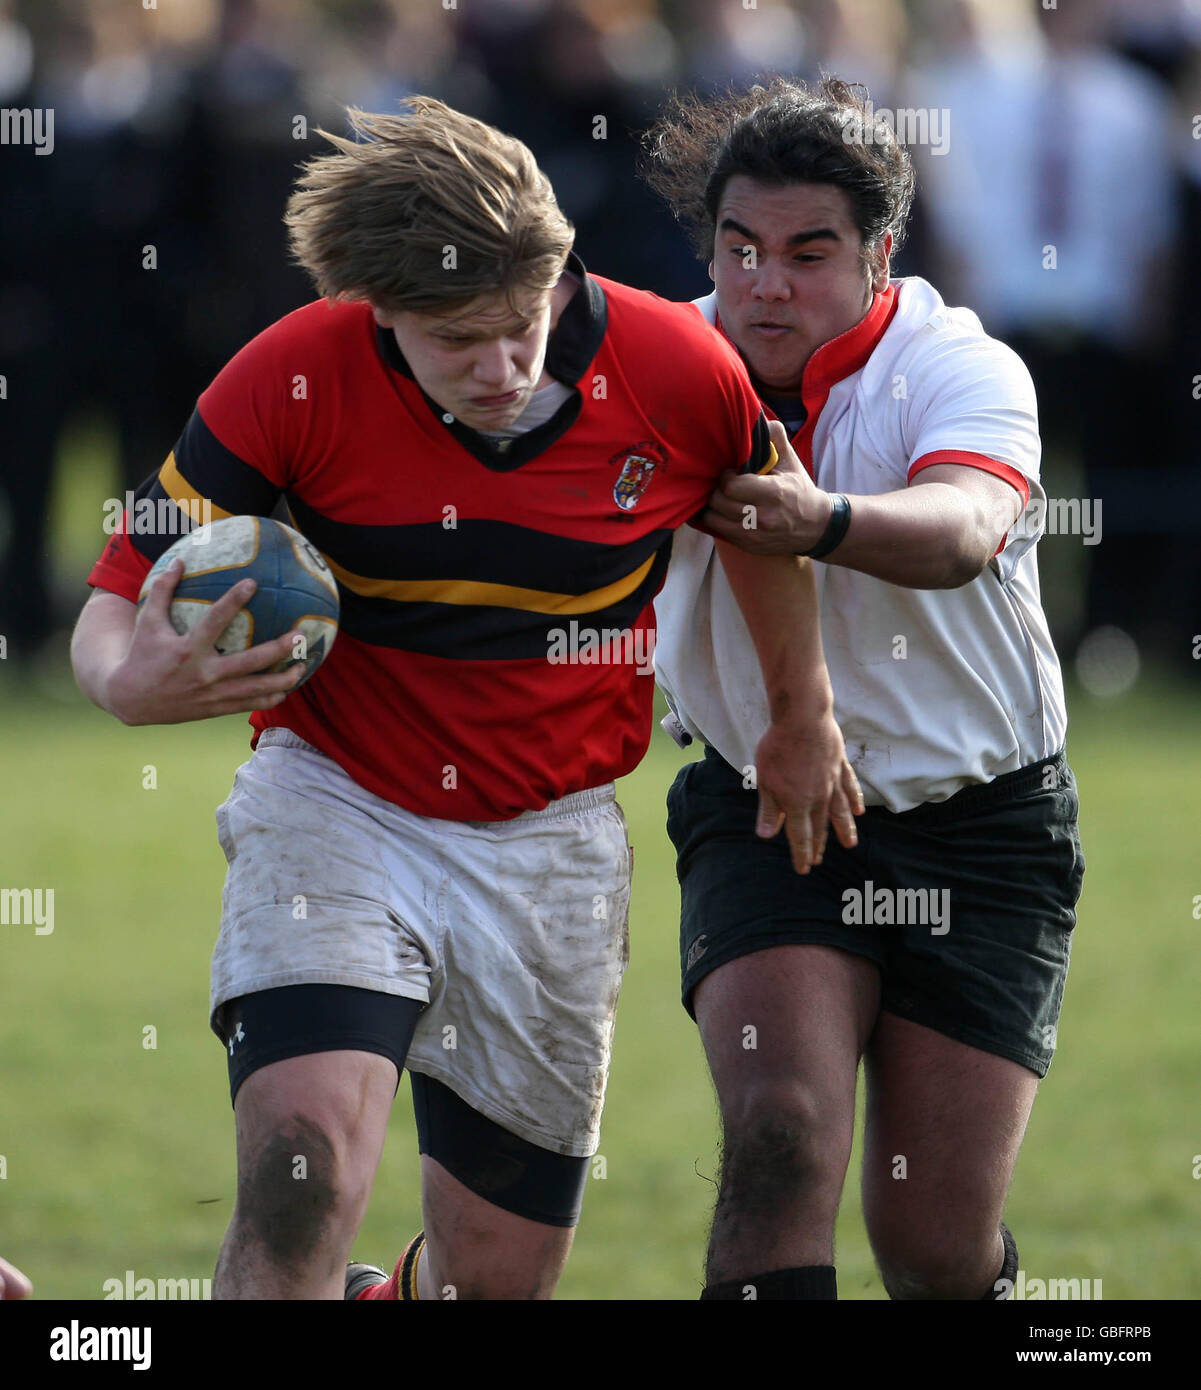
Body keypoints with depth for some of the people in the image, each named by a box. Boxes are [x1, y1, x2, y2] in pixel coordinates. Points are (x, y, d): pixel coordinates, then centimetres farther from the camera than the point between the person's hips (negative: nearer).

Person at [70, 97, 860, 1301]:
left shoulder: (676, 370, -14)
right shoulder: (292, 379, -18)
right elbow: (119, 601, -11)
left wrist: (802, 713, 22)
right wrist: (133, 681, -35)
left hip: (551, 837, 2)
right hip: (334, 805, -2)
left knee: (499, 1274, 8)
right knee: (299, 1181, -27)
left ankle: (394, 1298, 42)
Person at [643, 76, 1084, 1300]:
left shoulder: (963, 368, -16)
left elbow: (963, 531, -37)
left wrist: (823, 521, -58)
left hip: (980, 822, -2)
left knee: (937, 1233, -3)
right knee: (779, 1140, -23)